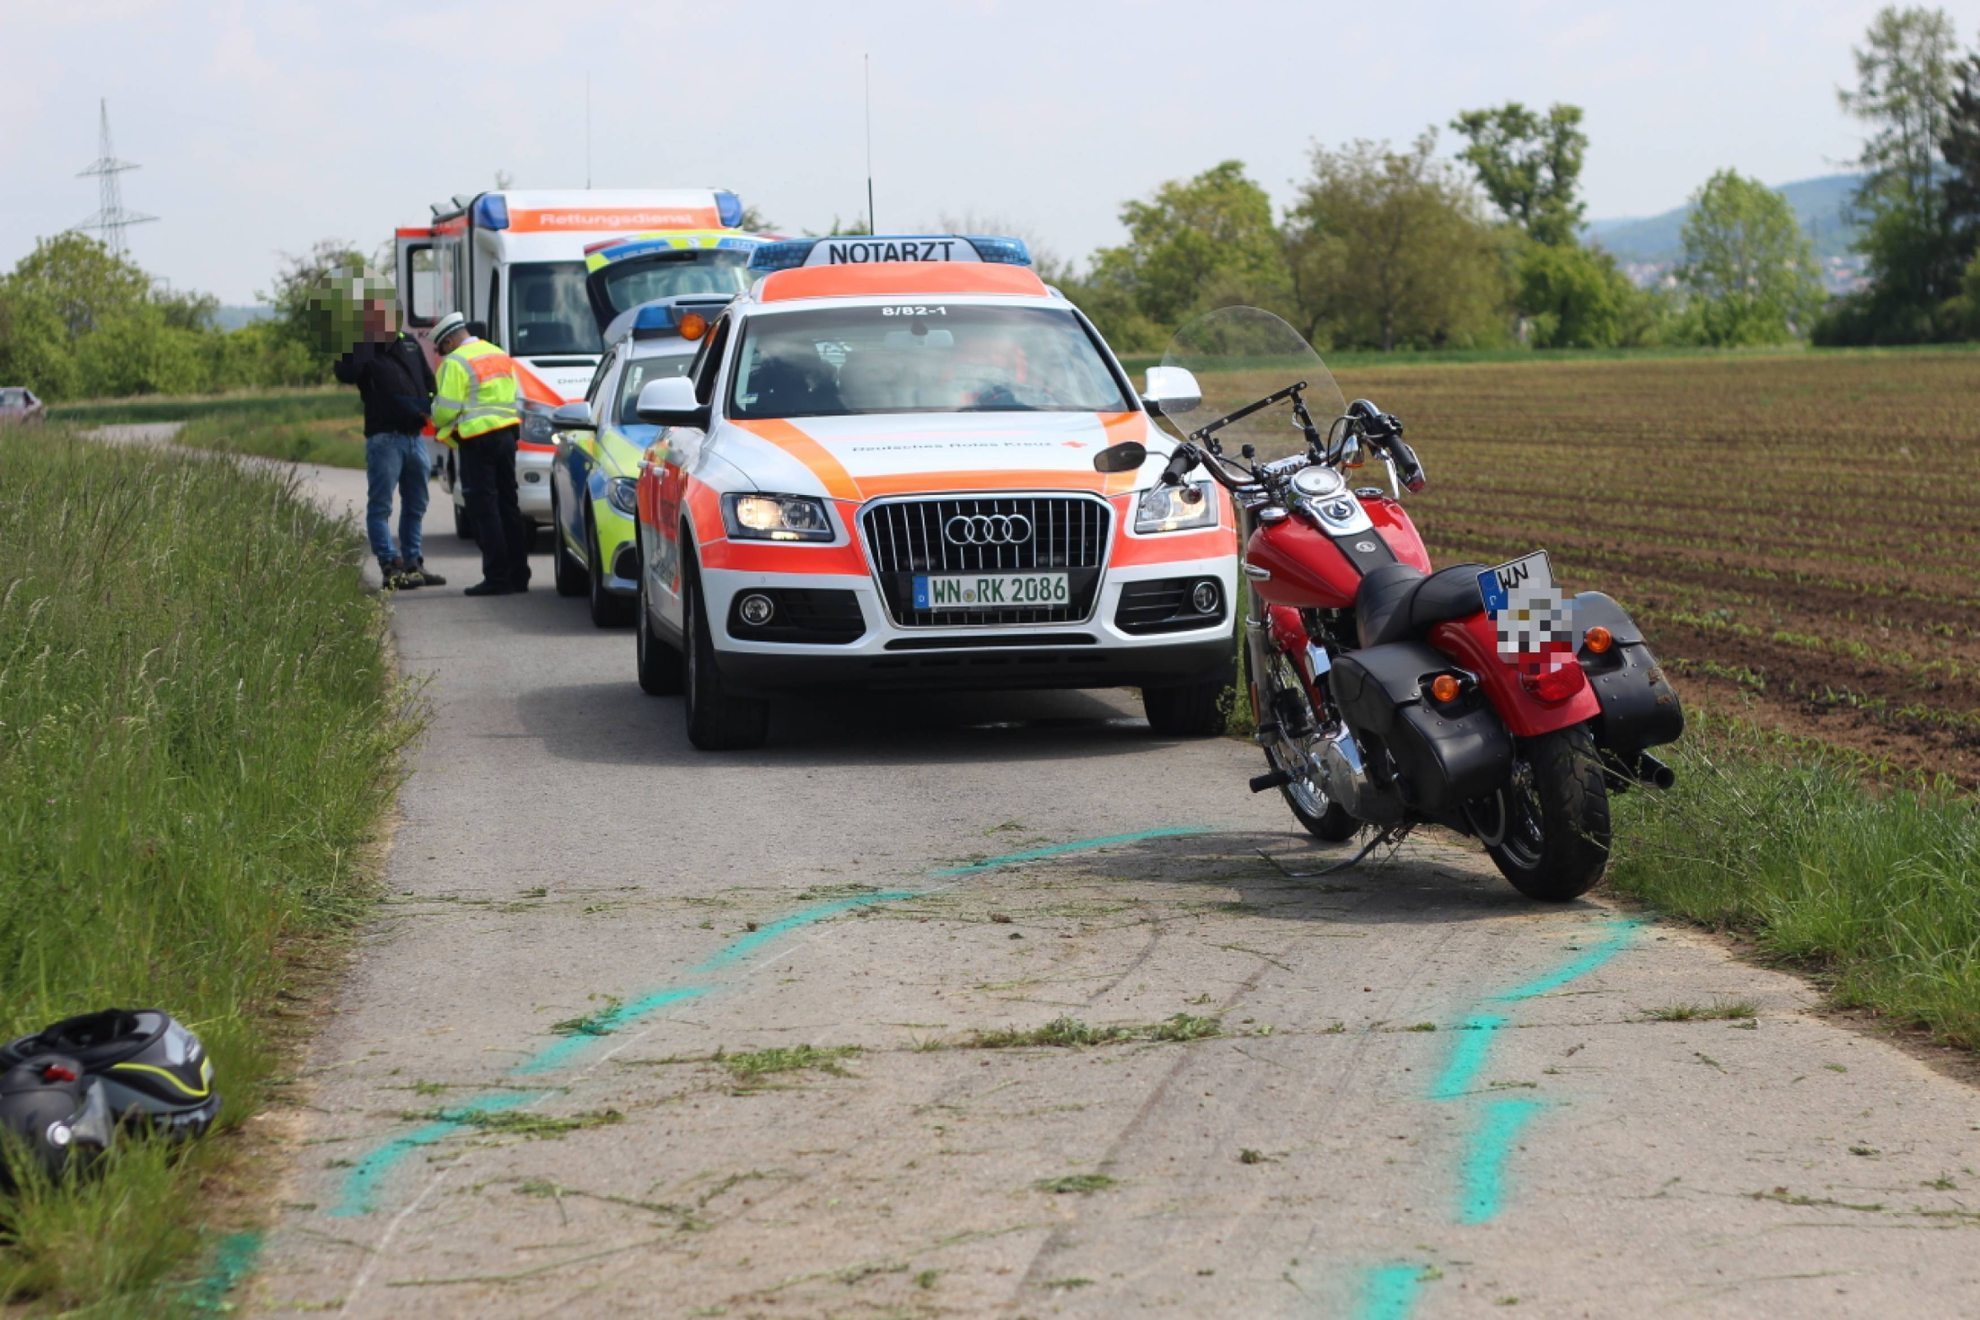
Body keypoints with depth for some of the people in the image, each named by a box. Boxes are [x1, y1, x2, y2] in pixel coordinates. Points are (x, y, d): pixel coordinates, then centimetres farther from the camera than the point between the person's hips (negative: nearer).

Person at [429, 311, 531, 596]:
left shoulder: (455, 363, -10)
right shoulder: (500, 356, 16)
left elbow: (446, 409, -14)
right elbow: (519, 399, 20)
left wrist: (439, 423, 5)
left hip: (478, 438, -8)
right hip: (507, 434, 8)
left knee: (484, 508, -5)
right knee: (508, 505, 13)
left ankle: (497, 577, -8)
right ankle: (519, 575, 15)